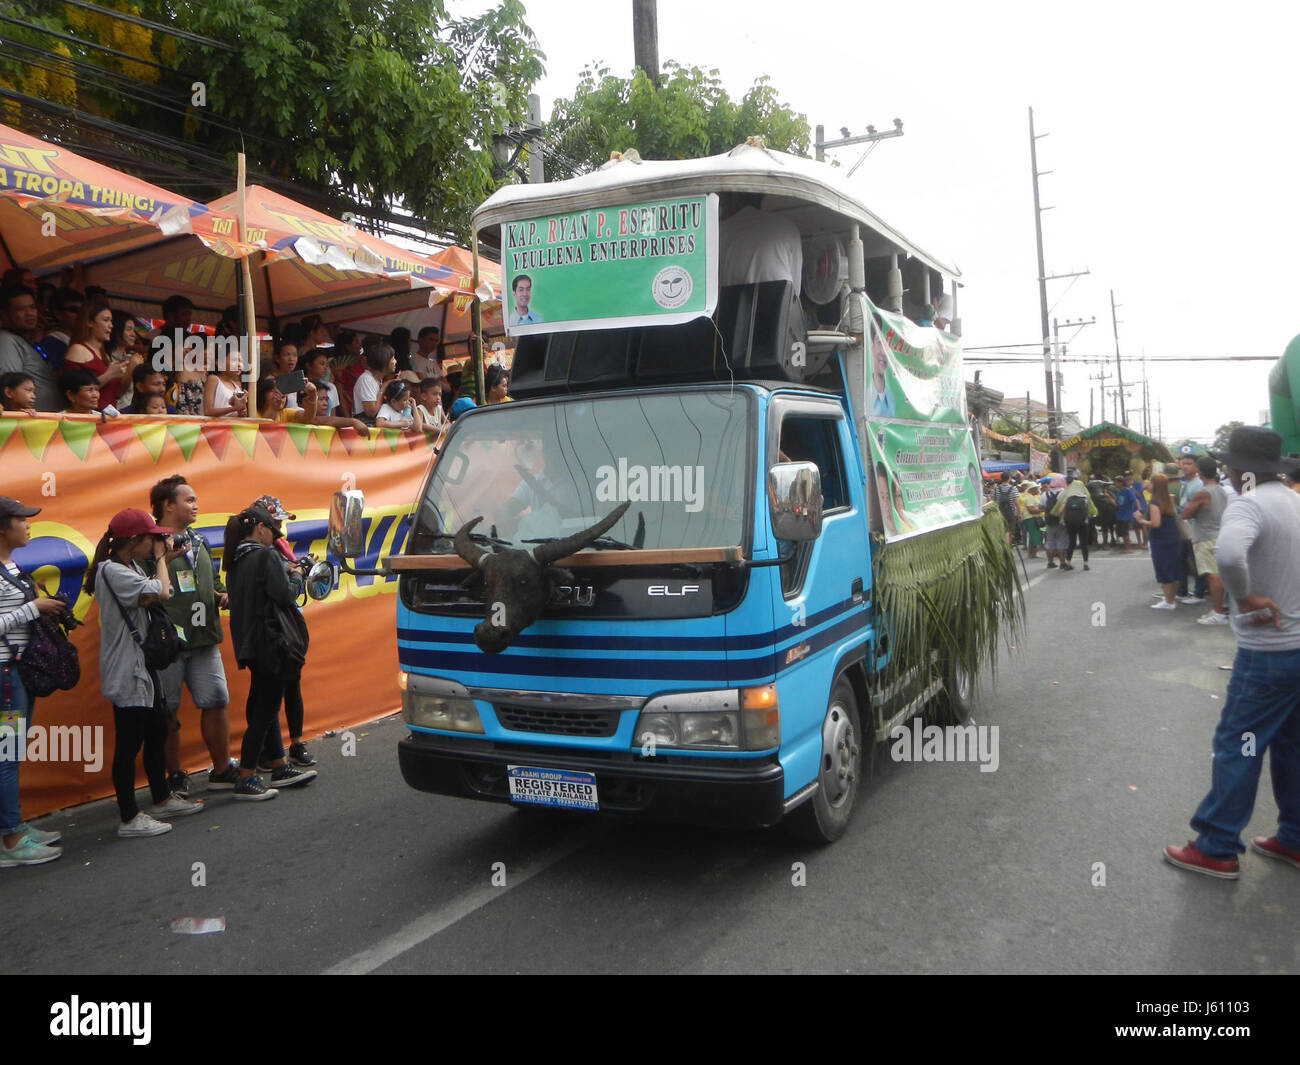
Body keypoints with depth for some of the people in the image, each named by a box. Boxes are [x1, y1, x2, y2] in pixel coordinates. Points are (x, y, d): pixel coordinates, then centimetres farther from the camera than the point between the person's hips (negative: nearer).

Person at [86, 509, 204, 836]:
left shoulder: (130, 567, 12)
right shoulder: (111, 571, -19)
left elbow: (149, 596, 9)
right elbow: (160, 593, -27)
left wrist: (165, 560, 3)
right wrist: (160, 557, -12)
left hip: (142, 666, 10)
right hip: (125, 671, -10)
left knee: (157, 733, 18)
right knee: (129, 744, -3)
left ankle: (163, 800, 31)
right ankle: (130, 819, 6)